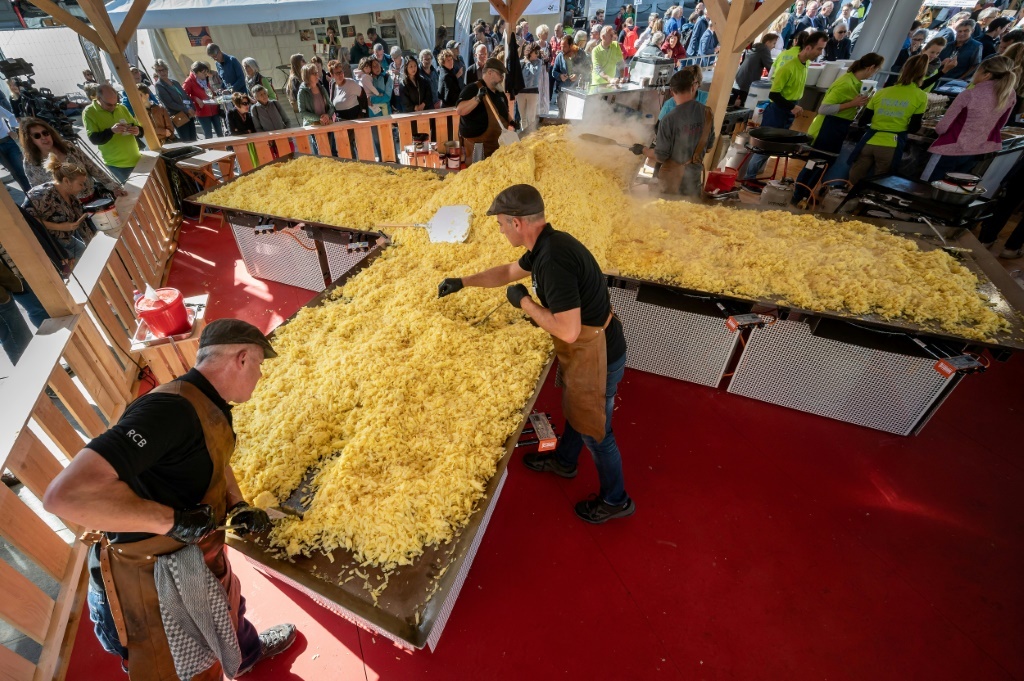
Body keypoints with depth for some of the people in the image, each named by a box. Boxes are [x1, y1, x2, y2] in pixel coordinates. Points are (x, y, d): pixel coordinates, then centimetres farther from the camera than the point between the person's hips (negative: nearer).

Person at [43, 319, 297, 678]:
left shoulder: (209, 406, -2)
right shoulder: (171, 408, -34)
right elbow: (66, 493, -41)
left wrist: (238, 507, -2)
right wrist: (174, 520, -34)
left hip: (200, 553, 10)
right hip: (152, 582, -9)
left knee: (229, 610, 35)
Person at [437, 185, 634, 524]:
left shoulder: (553, 260, -32)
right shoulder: (547, 243, 0)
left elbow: (567, 330, -33)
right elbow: (509, 271, 17)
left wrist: (523, 301, -20)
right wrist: (463, 282, 19)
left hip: (595, 356, -9)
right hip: (588, 345, 9)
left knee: (594, 430, 12)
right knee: (574, 409, 29)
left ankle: (615, 500, 37)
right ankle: (564, 461, 56)